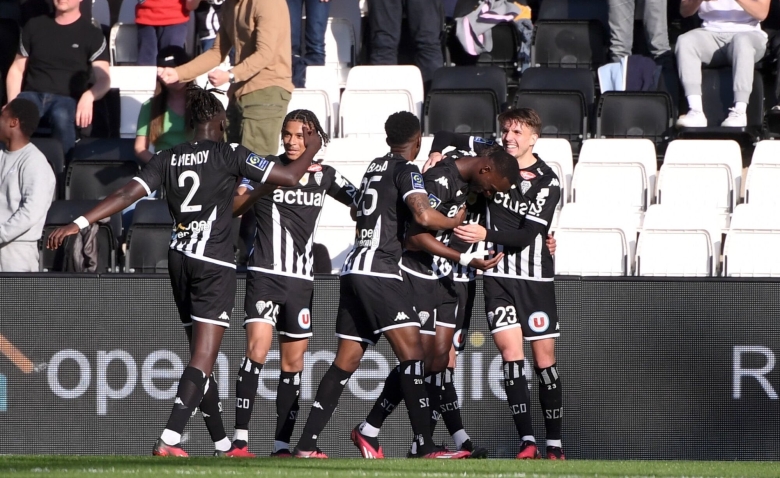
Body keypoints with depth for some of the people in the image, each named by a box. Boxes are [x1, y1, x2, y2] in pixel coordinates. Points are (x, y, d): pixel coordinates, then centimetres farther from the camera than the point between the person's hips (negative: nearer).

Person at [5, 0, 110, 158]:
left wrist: (88, 97, -25)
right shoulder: (34, 26, 17)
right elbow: (17, 70, 19)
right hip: (33, 95, 2)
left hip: (67, 99, -2)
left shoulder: (91, 34, 7)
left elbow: (104, 79, -1)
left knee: (62, 116, -41)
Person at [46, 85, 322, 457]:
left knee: (202, 358, 15)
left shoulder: (167, 159, 6)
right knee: (203, 359, -10)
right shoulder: (229, 155, -5)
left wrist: (78, 224, -4)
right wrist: (312, 149, 15)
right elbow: (289, 177, -4)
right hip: (214, 263, -6)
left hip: (179, 259, 6)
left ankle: (223, 445, 21)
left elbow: (126, 195, -4)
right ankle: (169, 441, -25)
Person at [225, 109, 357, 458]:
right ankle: (240, 441, -19)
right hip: (265, 274, -4)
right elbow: (233, 207, 0)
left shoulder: (325, 177, 9)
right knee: (257, 350, -19)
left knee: (293, 363, 5)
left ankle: (281, 444, 12)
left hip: (302, 280, 4)